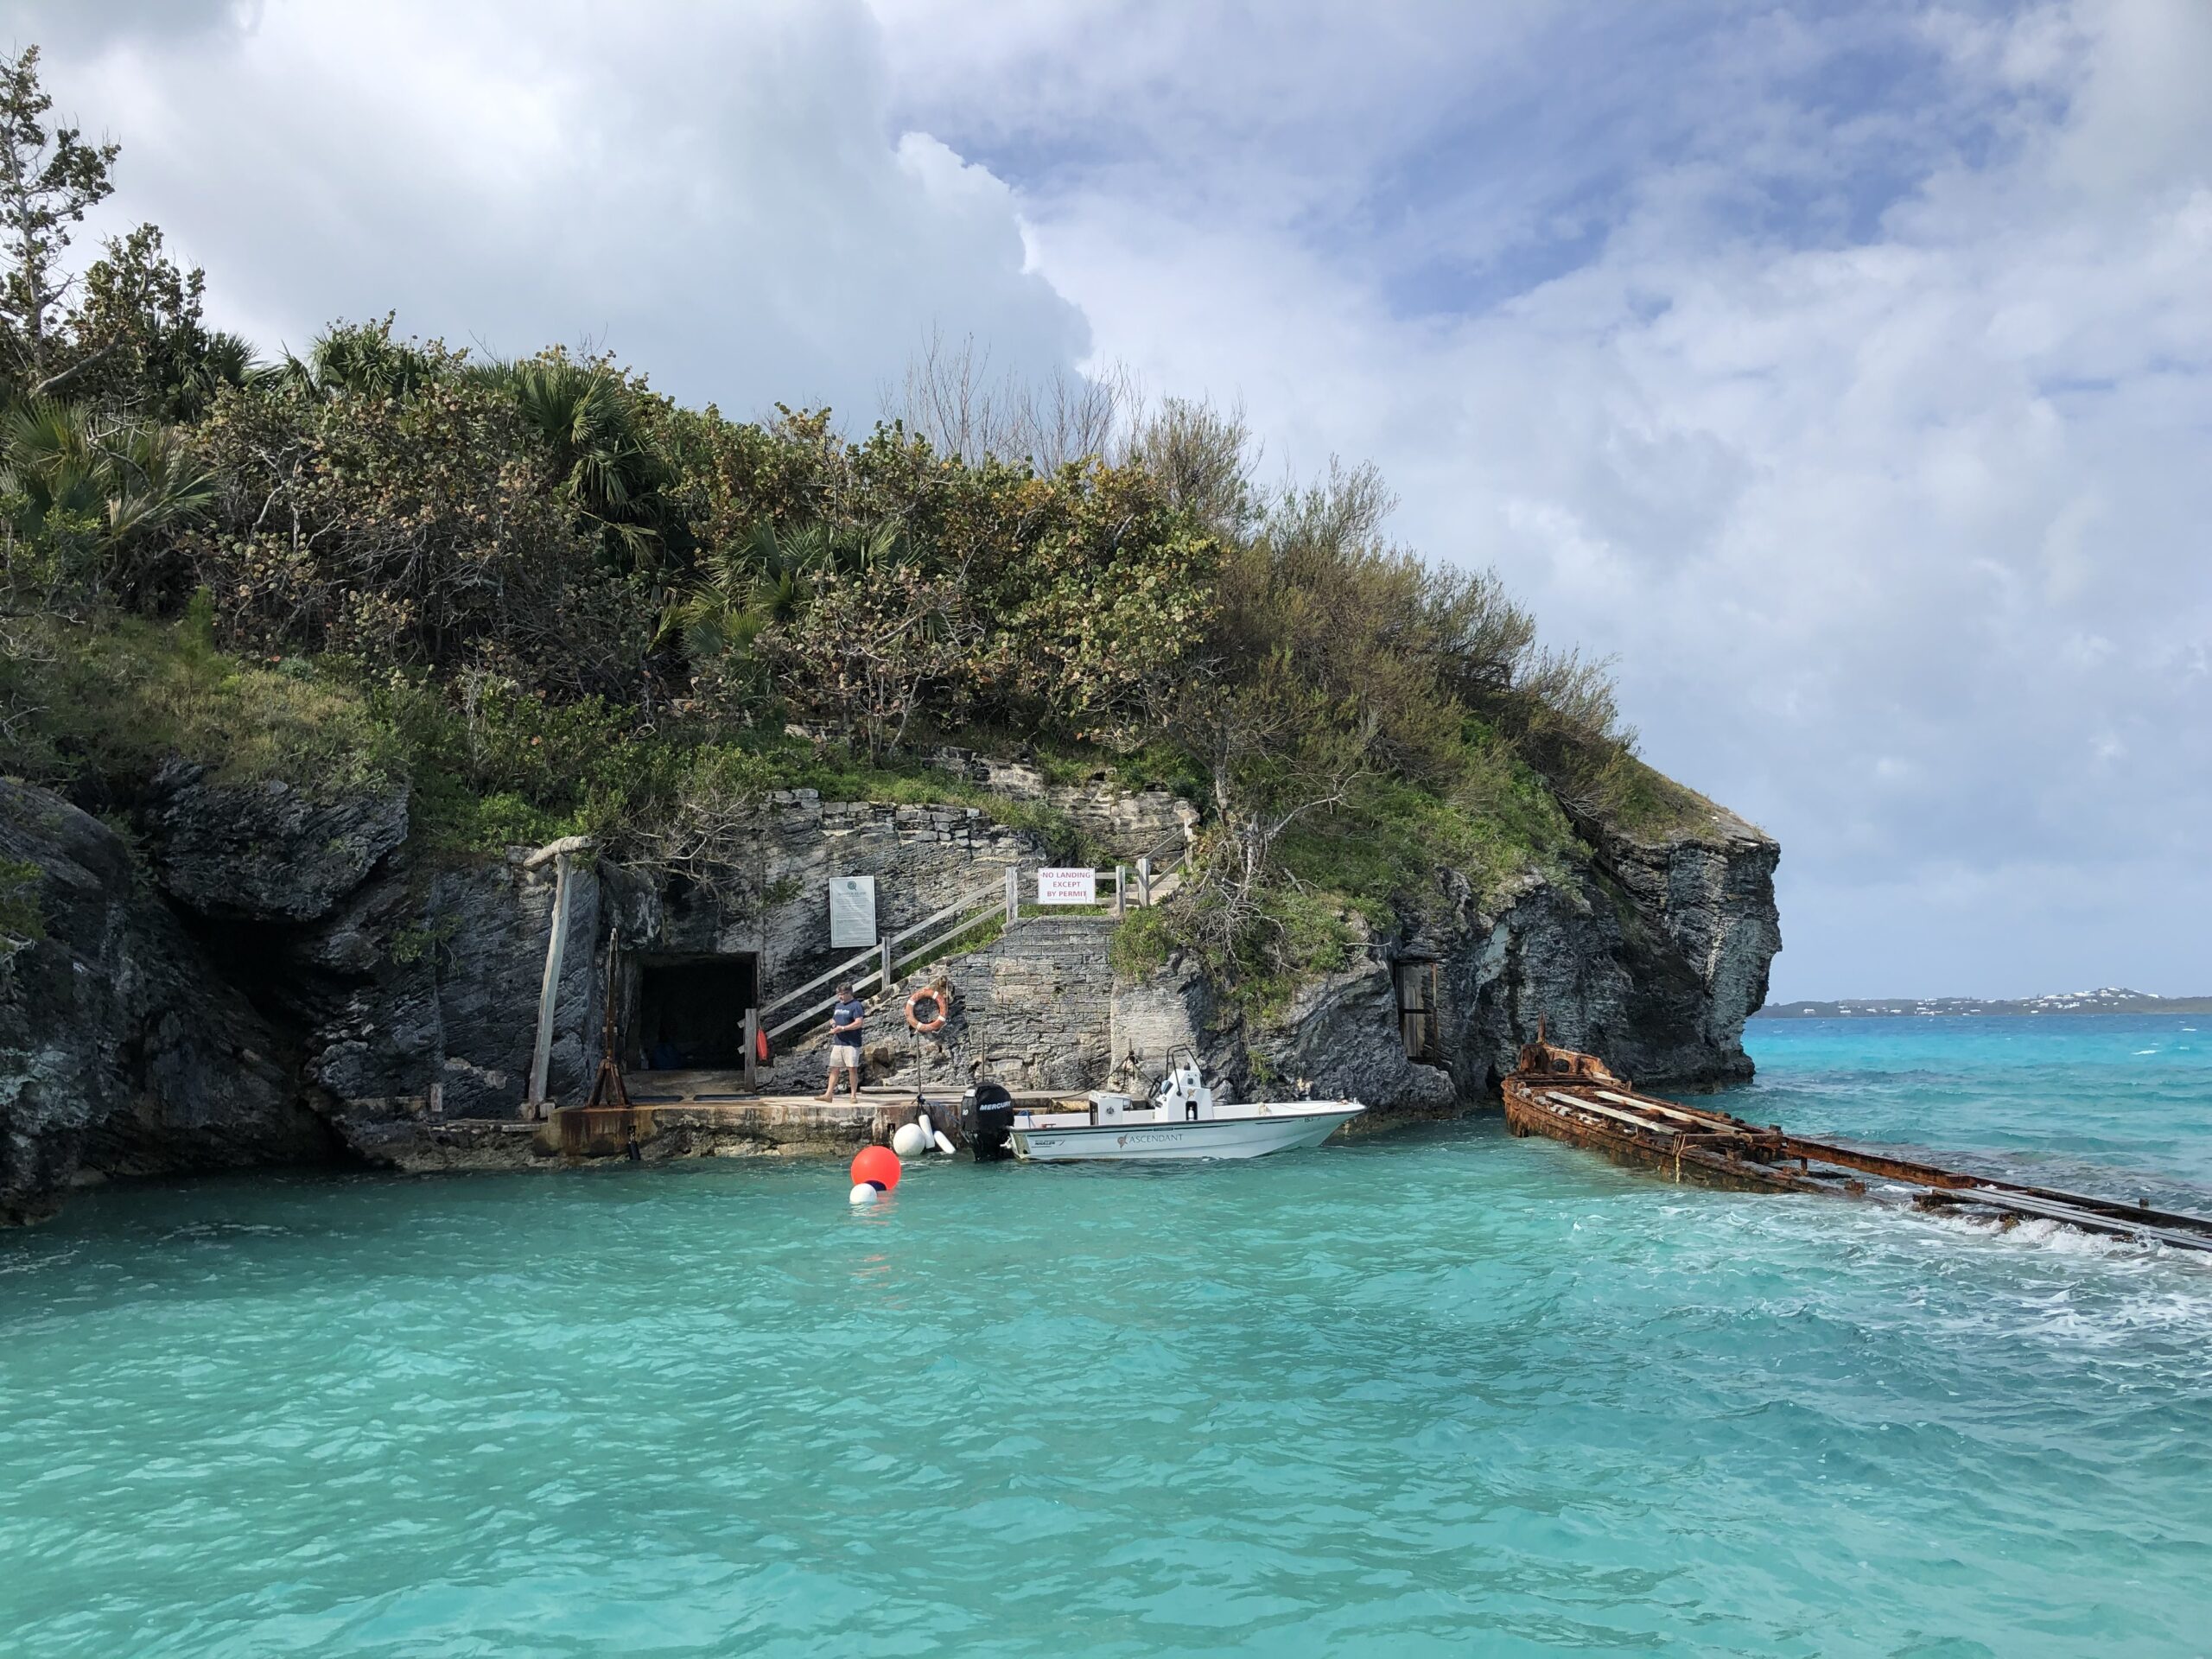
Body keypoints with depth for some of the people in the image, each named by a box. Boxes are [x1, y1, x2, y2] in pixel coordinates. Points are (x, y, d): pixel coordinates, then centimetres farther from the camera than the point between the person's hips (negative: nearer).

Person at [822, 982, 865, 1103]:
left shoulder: (856, 1005, -9)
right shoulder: (838, 1005, 17)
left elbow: (859, 1023, -18)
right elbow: (833, 1020, 28)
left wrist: (842, 1028, -19)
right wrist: (833, 1024, 3)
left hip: (851, 1043, -7)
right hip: (837, 1042, 7)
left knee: (853, 1069, -2)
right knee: (834, 1068, 7)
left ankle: (854, 1095, 5)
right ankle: (829, 1094, 11)